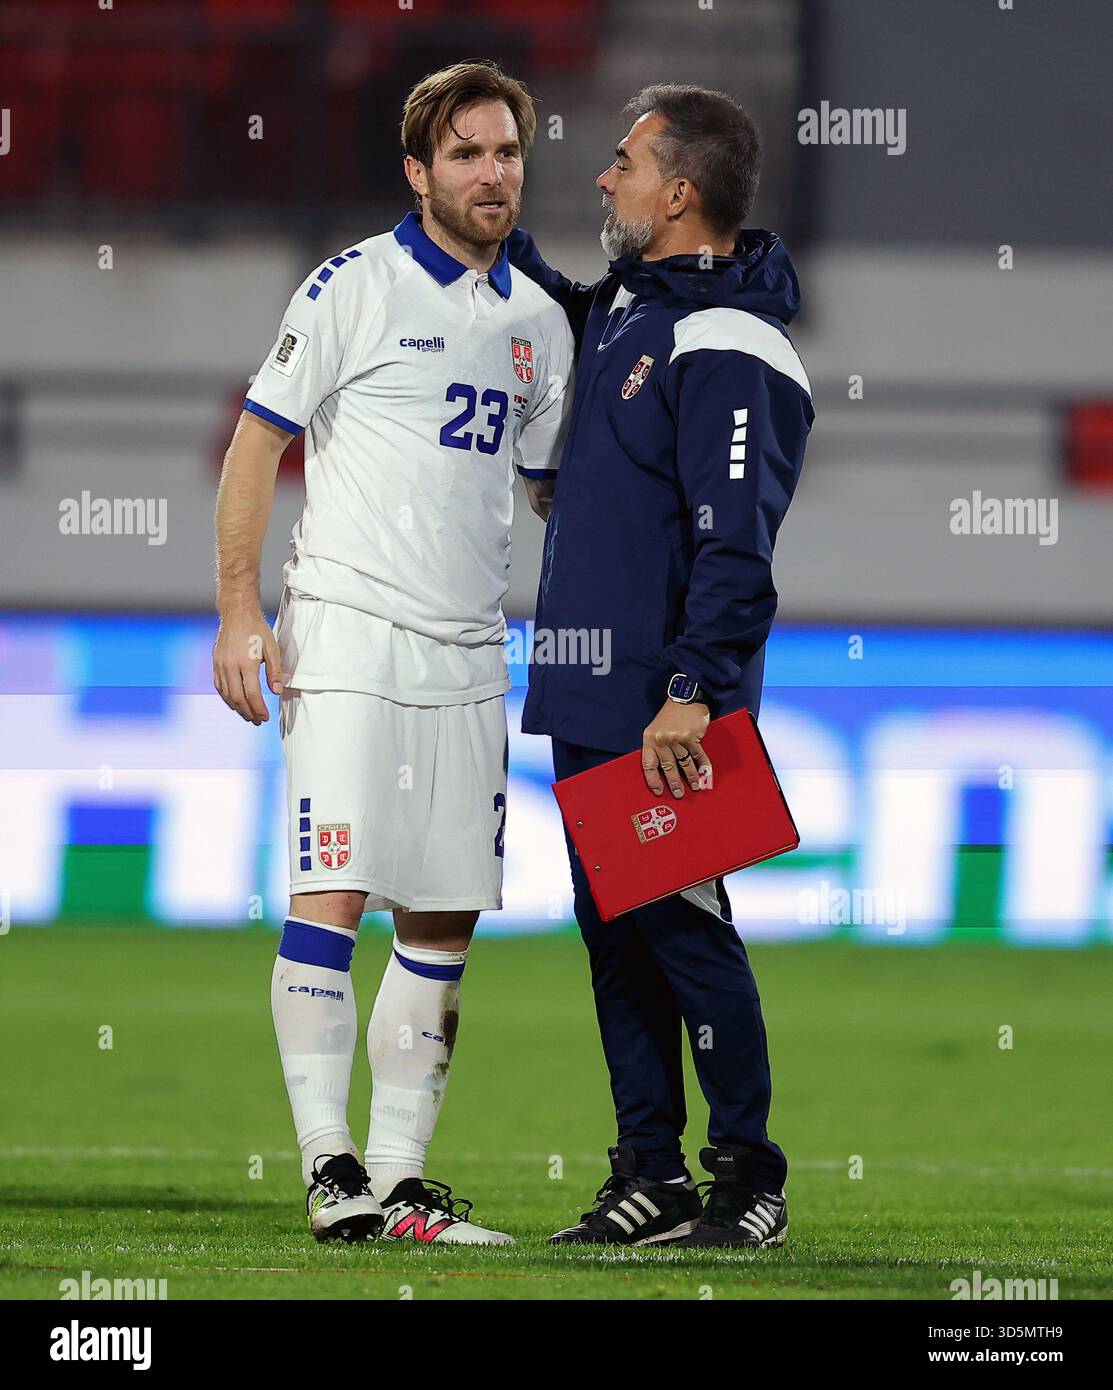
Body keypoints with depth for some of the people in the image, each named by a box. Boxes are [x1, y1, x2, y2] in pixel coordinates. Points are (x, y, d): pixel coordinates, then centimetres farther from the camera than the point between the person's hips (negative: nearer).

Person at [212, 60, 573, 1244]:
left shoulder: (538, 325, 13)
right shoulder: (355, 287, -3)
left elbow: (552, 487, 23)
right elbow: (257, 443, -3)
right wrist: (239, 613, -9)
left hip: (468, 656, 6)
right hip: (345, 637, -6)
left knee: (443, 921, 4)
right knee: (331, 892, -11)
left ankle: (398, 1173, 9)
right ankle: (328, 1167, -11)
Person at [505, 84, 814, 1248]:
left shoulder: (728, 351, -16)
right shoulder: (624, 309, 14)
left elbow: (735, 544, -22)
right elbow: (551, 313, 40)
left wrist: (694, 690, -28)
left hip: (662, 711, -9)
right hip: (588, 699, 9)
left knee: (681, 928, -6)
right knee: (613, 932, 11)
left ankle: (749, 1180, 2)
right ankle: (650, 1174, 16)